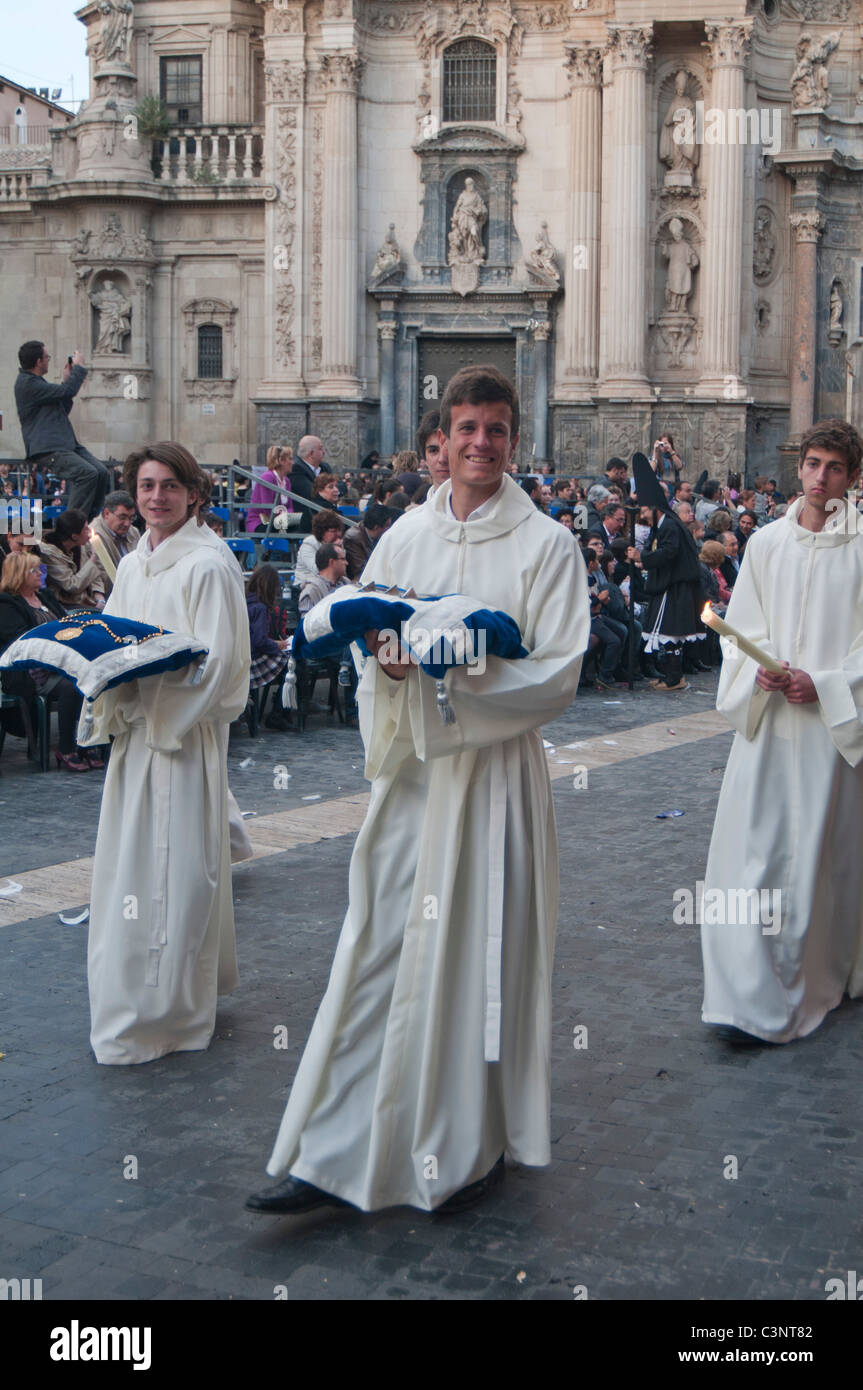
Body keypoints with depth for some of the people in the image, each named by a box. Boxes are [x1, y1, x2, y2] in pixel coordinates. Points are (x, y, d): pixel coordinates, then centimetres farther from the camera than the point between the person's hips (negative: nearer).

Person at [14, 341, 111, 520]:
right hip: (46, 449, -10)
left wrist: (67, 380, 20)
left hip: (66, 444, 10)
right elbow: (67, 391, -16)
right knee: (87, 473, -27)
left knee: (102, 472, -6)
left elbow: (63, 410, 28)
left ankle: (89, 523, -2)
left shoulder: (35, 381, 24)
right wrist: (79, 367, 0)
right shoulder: (27, 383, -10)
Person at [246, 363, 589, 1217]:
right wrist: (386, 656, -12)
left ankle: (474, 1147, 22)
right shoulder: (405, 536, 9)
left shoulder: (545, 545, -3)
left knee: (477, 954, 4)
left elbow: (558, 675, -9)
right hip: (410, 768, 4)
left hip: (493, 771, -3)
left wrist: (461, 669, -22)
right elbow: (363, 640, 12)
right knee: (377, 950, 5)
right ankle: (331, 1156, 13)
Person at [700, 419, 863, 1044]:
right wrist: (759, 670, -8)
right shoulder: (766, 542, 7)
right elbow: (743, 625, 11)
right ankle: (752, 996, 7)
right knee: (751, 847, -2)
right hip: (767, 718, 3)